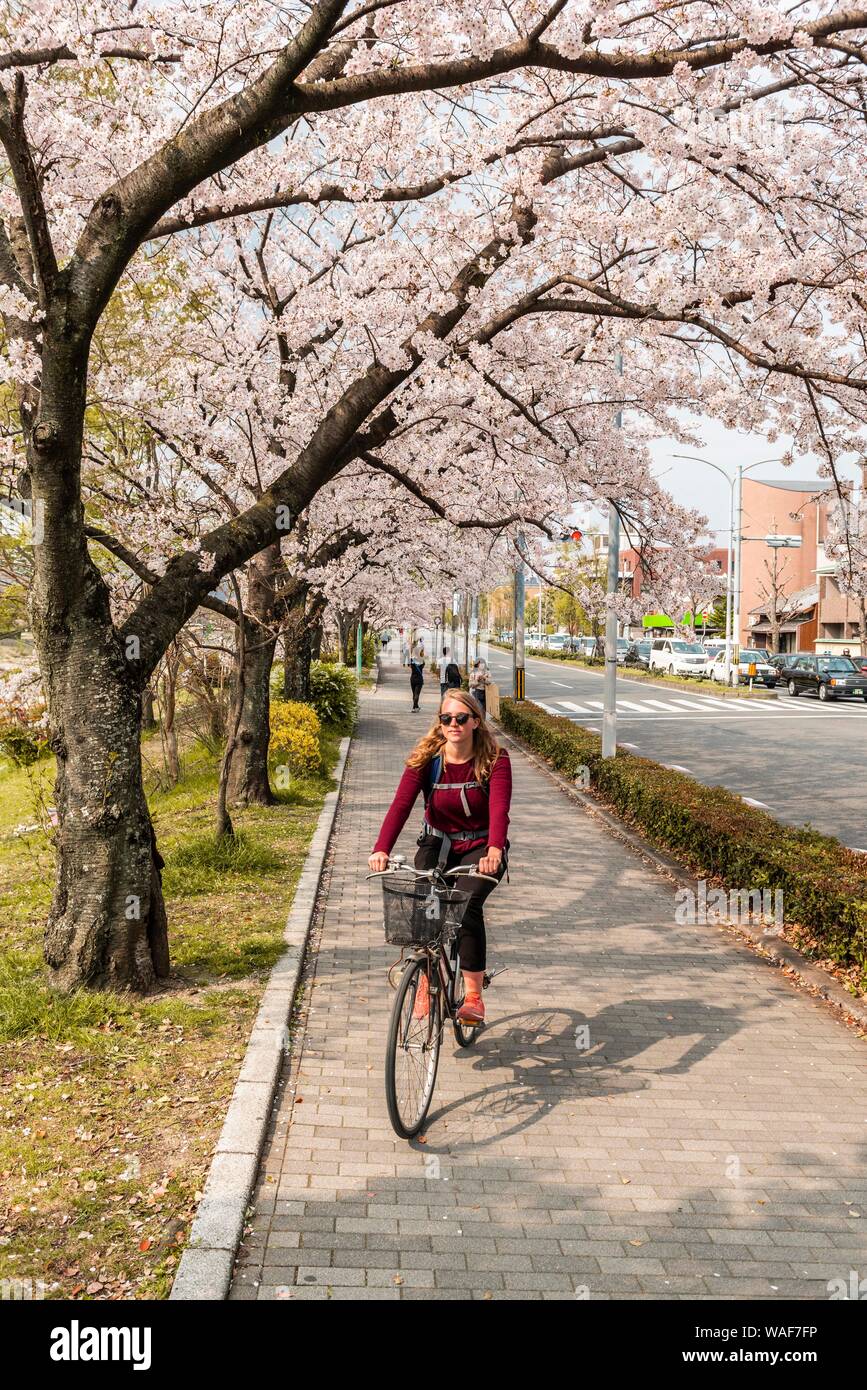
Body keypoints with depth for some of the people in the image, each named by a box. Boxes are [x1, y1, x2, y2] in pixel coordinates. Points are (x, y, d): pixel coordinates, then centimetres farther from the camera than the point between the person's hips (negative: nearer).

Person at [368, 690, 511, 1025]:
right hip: (438, 844, 2)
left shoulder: (495, 760, -15)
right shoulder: (425, 759, -11)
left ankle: (473, 995, -14)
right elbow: (401, 804, -23)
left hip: (480, 848, -2)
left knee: (466, 903, -26)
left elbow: (499, 808, -30)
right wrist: (381, 849, -40)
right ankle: (426, 979, -1)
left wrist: (494, 850, -49)